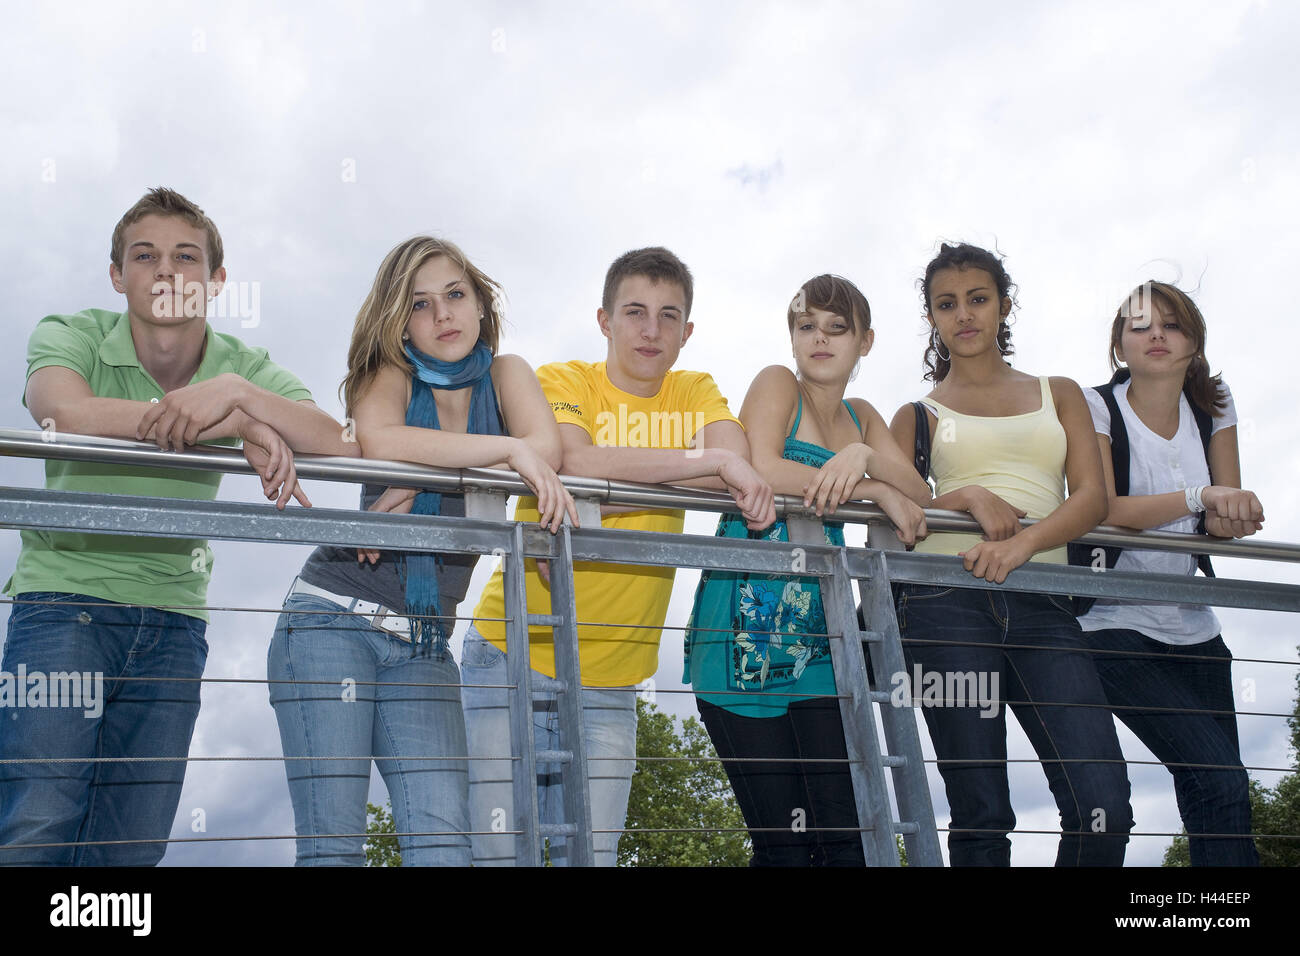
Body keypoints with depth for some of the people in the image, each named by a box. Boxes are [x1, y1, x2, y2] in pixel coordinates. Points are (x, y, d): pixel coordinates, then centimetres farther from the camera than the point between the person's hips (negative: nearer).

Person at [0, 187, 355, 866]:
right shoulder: (71, 336, -2)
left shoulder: (246, 369, 5)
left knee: (133, 846, 3)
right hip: (65, 595, -3)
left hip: (173, 622, 3)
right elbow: (65, 410, -27)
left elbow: (334, 445, -12)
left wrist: (235, 391, -29)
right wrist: (239, 426, -27)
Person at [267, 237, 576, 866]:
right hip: (334, 620, -3)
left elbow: (547, 449, -13)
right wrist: (508, 448, -21)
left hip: (424, 644, 3)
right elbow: (380, 442, -23)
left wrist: (420, 483, -20)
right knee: (331, 845, -9)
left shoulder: (504, 375, 10)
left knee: (444, 842, -10)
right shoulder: (391, 375, 2)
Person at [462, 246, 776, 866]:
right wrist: (712, 462, -23)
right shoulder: (561, 381, -3)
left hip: (611, 683, 3)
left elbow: (739, 458, -13)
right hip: (514, 657, -3)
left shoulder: (695, 392, 9)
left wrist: (618, 472, -24)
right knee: (499, 852, -5)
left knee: (592, 856, 1)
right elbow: (578, 462, -25)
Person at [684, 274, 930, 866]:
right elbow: (763, 469, -16)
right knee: (782, 844, -7)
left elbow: (919, 497, 6)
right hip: (744, 629, -5)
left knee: (845, 836, -3)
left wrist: (862, 454, -14)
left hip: (819, 633, 6)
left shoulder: (861, 418, 20)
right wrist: (874, 491, -10)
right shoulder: (777, 384, 3)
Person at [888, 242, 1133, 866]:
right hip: (946, 599, -1)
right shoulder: (918, 414, 18)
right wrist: (965, 498, -8)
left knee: (1105, 811, -14)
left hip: (1040, 604, 2)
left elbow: (1092, 496, 7)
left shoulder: (1059, 394, 22)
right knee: (980, 816, -7)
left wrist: (1020, 543, -12)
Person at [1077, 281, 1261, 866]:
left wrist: (1231, 519, -20)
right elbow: (1101, 511, -17)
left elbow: (1227, 516, 4)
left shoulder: (1213, 407, 8)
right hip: (1116, 627, -5)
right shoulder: (1095, 406, -6)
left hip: (1193, 630, 5)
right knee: (1222, 783, -18)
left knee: (1210, 799, 2)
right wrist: (1198, 498, -29)